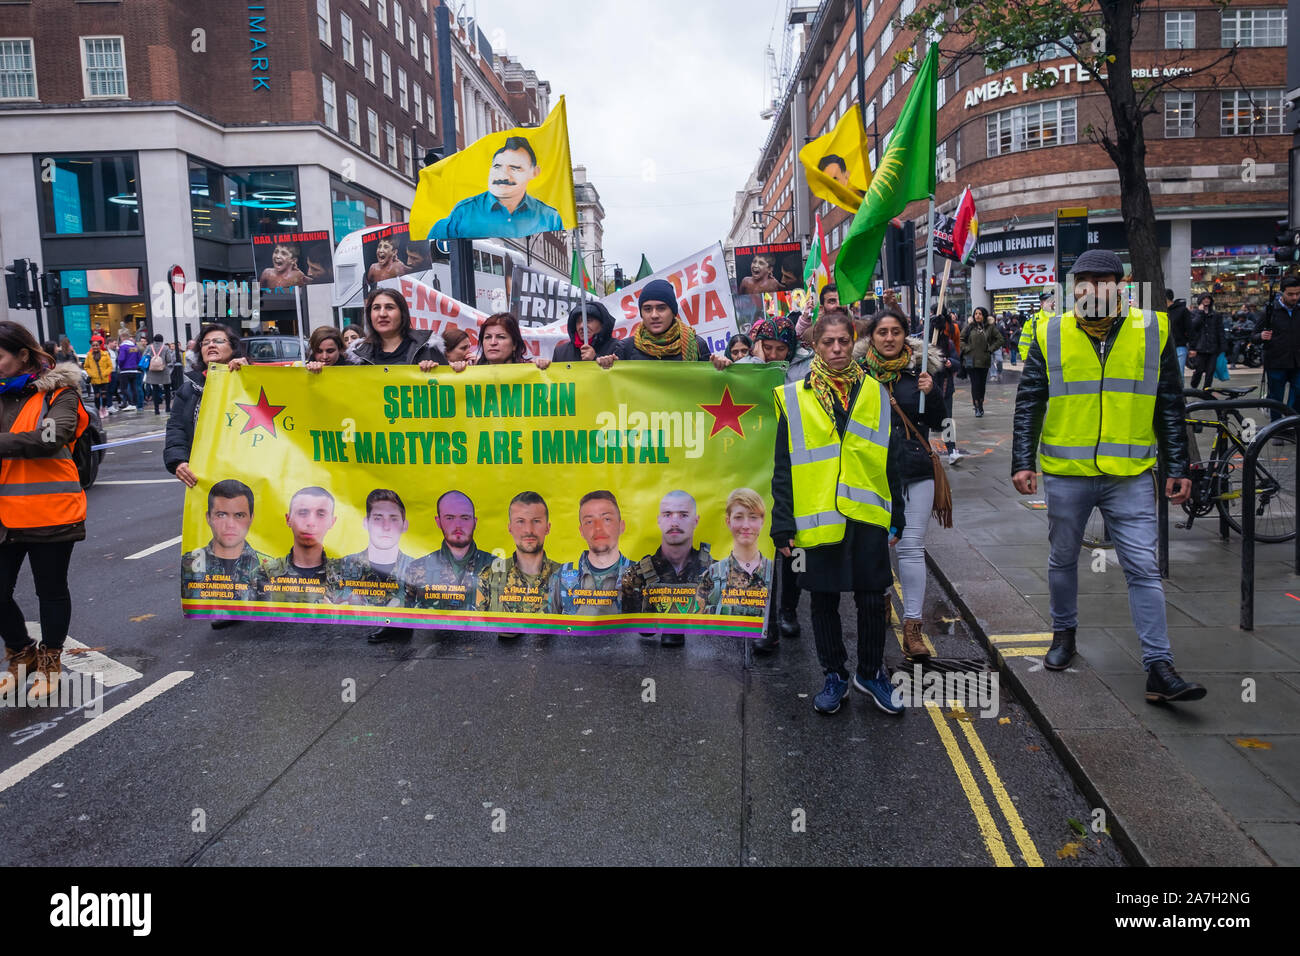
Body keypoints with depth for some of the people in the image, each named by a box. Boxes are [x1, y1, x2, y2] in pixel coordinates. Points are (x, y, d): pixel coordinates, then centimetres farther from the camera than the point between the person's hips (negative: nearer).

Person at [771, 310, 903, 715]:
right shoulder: (794, 398, 1)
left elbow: (889, 461, 10)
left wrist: (896, 517, 8)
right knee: (824, 601, 9)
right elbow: (783, 468, 0)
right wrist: (782, 526, -4)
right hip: (817, 520, -1)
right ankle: (835, 676, 26)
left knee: (873, 599, 6)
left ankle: (870, 672, 27)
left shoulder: (875, 393, 7)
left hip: (868, 516, 1)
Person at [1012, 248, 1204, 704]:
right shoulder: (1051, 334, 1)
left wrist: (1177, 468, 6)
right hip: (1066, 473, 0)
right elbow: (1028, 404, 4)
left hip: (1131, 476, 0)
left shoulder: (1153, 331, 3)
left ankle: (1159, 669, 3)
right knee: (1063, 559, 15)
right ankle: (1064, 632, 37)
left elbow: (1170, 406, 8)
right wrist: (1023, 461, -3)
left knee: (1144, 569, -2)